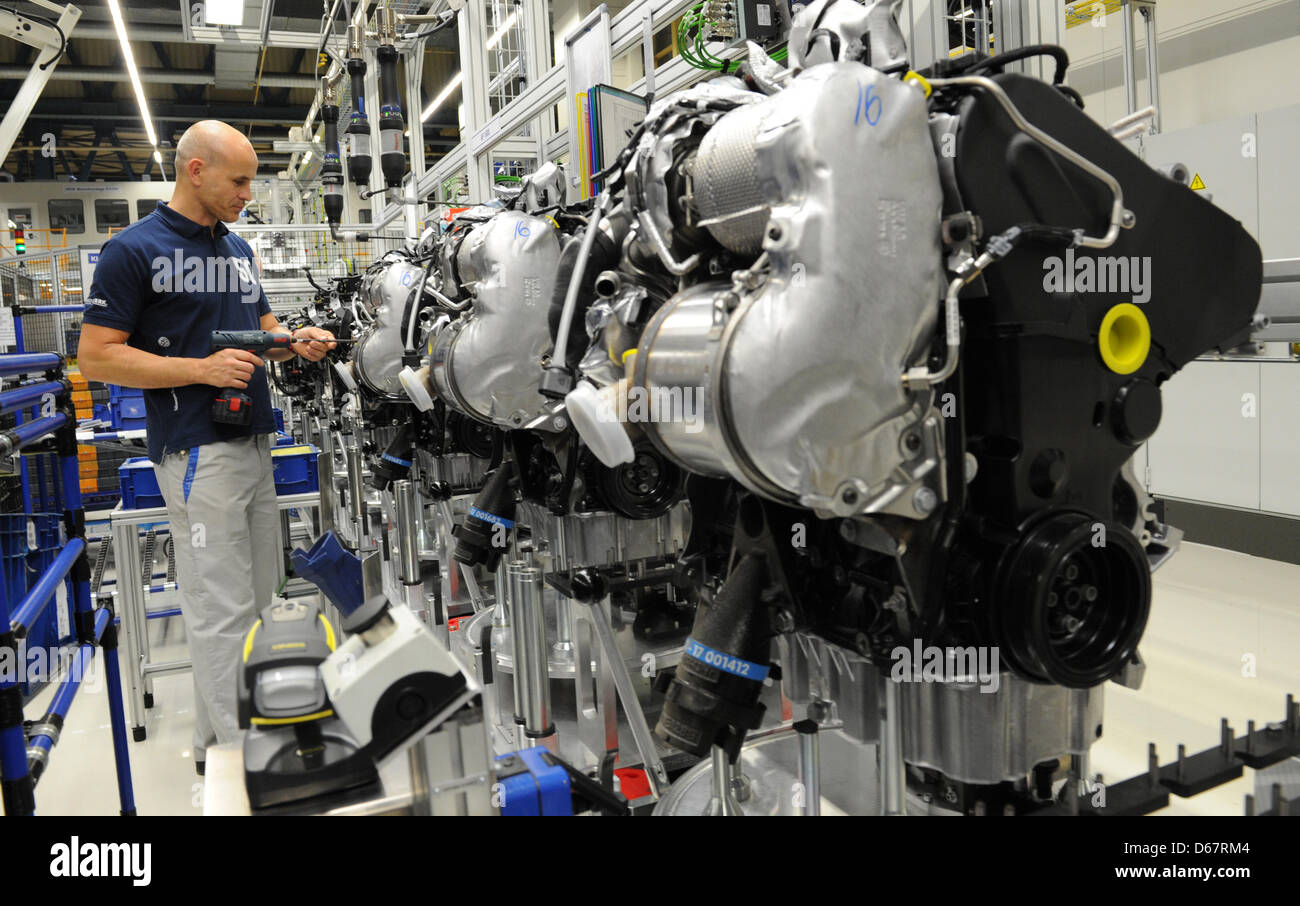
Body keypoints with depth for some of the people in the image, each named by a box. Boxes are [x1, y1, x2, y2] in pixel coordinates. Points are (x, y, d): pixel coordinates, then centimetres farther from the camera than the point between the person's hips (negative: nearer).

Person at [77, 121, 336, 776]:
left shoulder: (239, 249, 16)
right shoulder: (134, 249, -7)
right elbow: (96, 357, -10)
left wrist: (296, 342, 3)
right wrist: (203, 368, -19)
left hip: (254, 444, 8)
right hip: (198, 451, -8)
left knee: (257, 600, 13)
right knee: (222, 611, -5)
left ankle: (215, 742, 27)